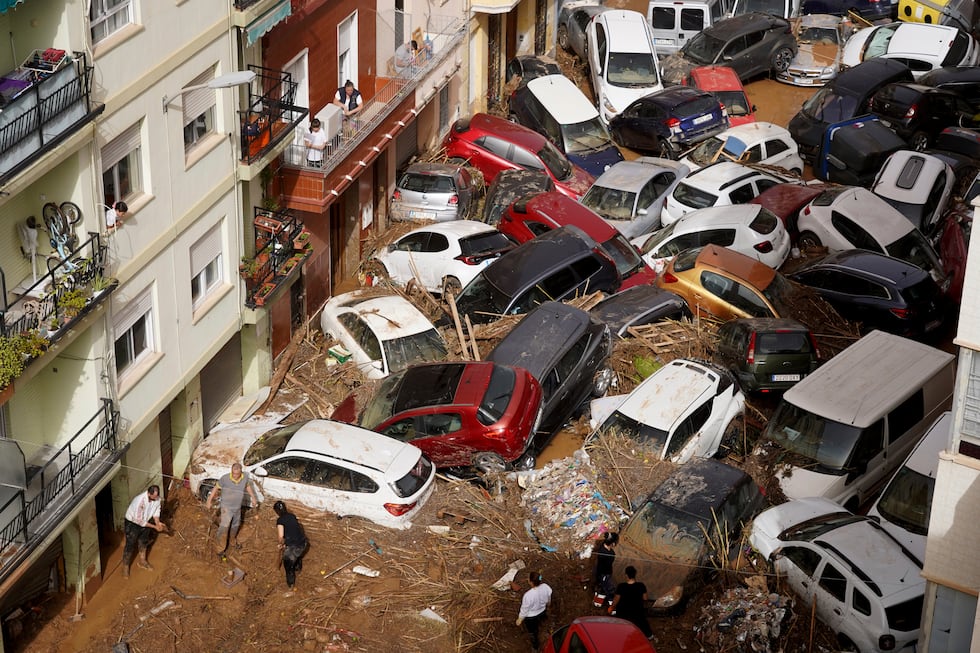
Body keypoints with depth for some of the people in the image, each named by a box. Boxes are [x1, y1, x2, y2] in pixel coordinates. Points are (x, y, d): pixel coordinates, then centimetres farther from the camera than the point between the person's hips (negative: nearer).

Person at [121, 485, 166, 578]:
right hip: (132, 522, -6)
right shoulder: (140, 501, -41)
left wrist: (157, 522, -16)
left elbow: (156, 510, -2)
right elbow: (139, 521, -34)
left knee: (144, 541, 22)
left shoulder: (157, 498, -22)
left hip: (145, 521, 6)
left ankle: (142, 561, 44)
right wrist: (154, 527, -29)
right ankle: (125, 567, 22)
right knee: (130, 545, 4)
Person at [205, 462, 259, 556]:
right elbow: (216, 488, -11)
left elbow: (247, 486, 8)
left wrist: (253, 498, 12)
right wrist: (209, 501, -8)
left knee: (235, 526, 24)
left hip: (237, 508, 5)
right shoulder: (225, 478, -25)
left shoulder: (245, 477, -14)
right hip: (226, 507, -5)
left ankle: (233, 542, 48)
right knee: (224, 527, -13)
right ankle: (221, 547, 0)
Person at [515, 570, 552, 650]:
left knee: (532, 633, 27)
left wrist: (519, 620, -6)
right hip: (542, 612, 4)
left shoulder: (528, 595, -44)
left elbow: (524, 610, -25)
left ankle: (535, 648, 51)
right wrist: (545, 605, 20)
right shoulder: (546, 587, -27)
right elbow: (548, 600, -4)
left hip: (531, 617, -4)